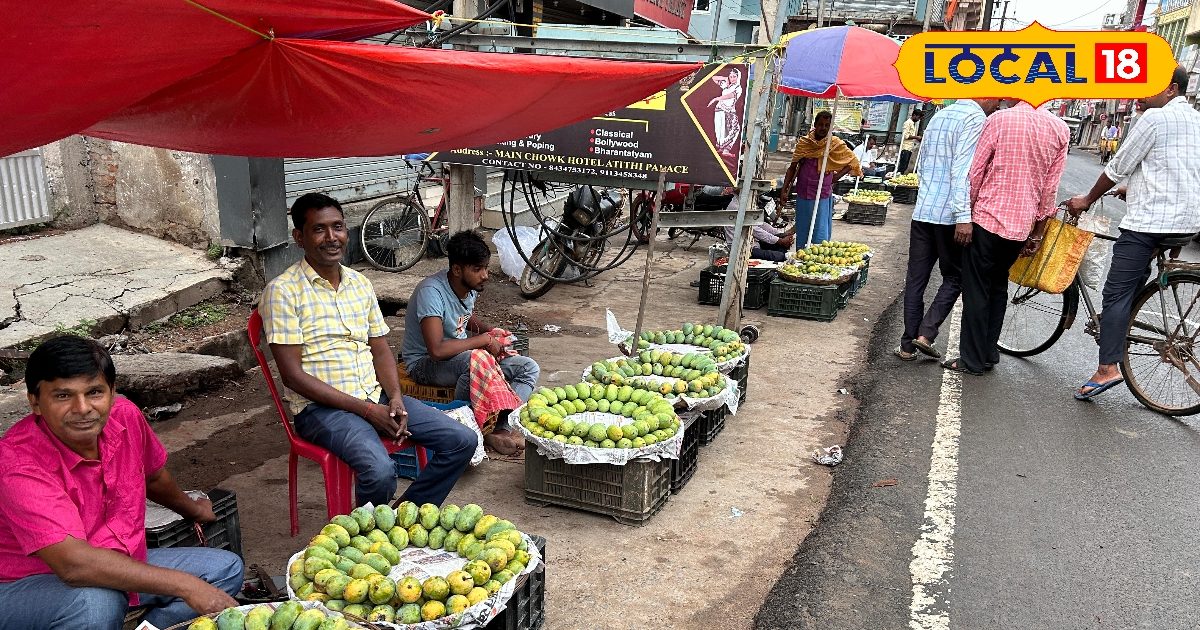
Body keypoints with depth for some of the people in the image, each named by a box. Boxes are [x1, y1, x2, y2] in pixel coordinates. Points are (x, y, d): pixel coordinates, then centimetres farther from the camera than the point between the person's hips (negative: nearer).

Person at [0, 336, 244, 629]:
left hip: (119, 567, 7)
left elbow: (153, 476, 15)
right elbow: (73, 563, -37)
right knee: (98, 602, -36)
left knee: (226, 568, -2)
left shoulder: (125, 416, -9)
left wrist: (193, 510, 33)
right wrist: (185, 585, -37)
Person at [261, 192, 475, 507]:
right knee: (380, 470, -32)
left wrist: (395, 397, -6)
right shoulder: (283, 291, -8)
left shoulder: (360, 283, 12)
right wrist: (364, 409, -16)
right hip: (322, 407, -6)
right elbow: (293, 375, -13)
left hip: (376, 396, 7)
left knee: (462, 441, -6)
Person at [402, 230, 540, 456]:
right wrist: (484, 340, -27)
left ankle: (499, 428, -22)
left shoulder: (470, 286, -2)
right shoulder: (431, 291, -27)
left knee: (529, 368, -6)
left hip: (463, 354, 8)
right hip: (424, 363, -8)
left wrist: (490, 331, 1)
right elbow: (437, 350, -38)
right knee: (476, 361, -40)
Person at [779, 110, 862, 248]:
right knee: (802, 232, 11)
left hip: (823, 197, -2)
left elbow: (852, 161, 8)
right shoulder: (803, 142, 2)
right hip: (803, 196, 2)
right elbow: (793, 167, 6)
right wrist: (784, 189, -1)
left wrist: (838, 175, -4)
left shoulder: (836, 144, -2)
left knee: (821, 235, -3)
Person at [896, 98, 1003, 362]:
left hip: (922, 211, 7)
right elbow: (963, 169, -20)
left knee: (916, 279, 7)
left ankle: (908, 345, 8)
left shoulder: (939, 116, 16)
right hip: (949, 215, -7)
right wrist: (963, 216, -24)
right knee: (954, 278, 8)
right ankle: (926, 333, -4)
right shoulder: (976, 118, -9)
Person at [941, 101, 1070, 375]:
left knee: (976, 290, 3)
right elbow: (1050, 189, 5)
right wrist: (1037, 231, 13)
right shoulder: (1060, 129, 2)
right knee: (998, 287, 18)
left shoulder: (999, 120, -9)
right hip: (1021, 225, 4)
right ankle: (989, 355, 22)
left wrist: (966, 216, 4)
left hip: (987, 218, -4)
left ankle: (972, 360, 7)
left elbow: (975, 173, -7)